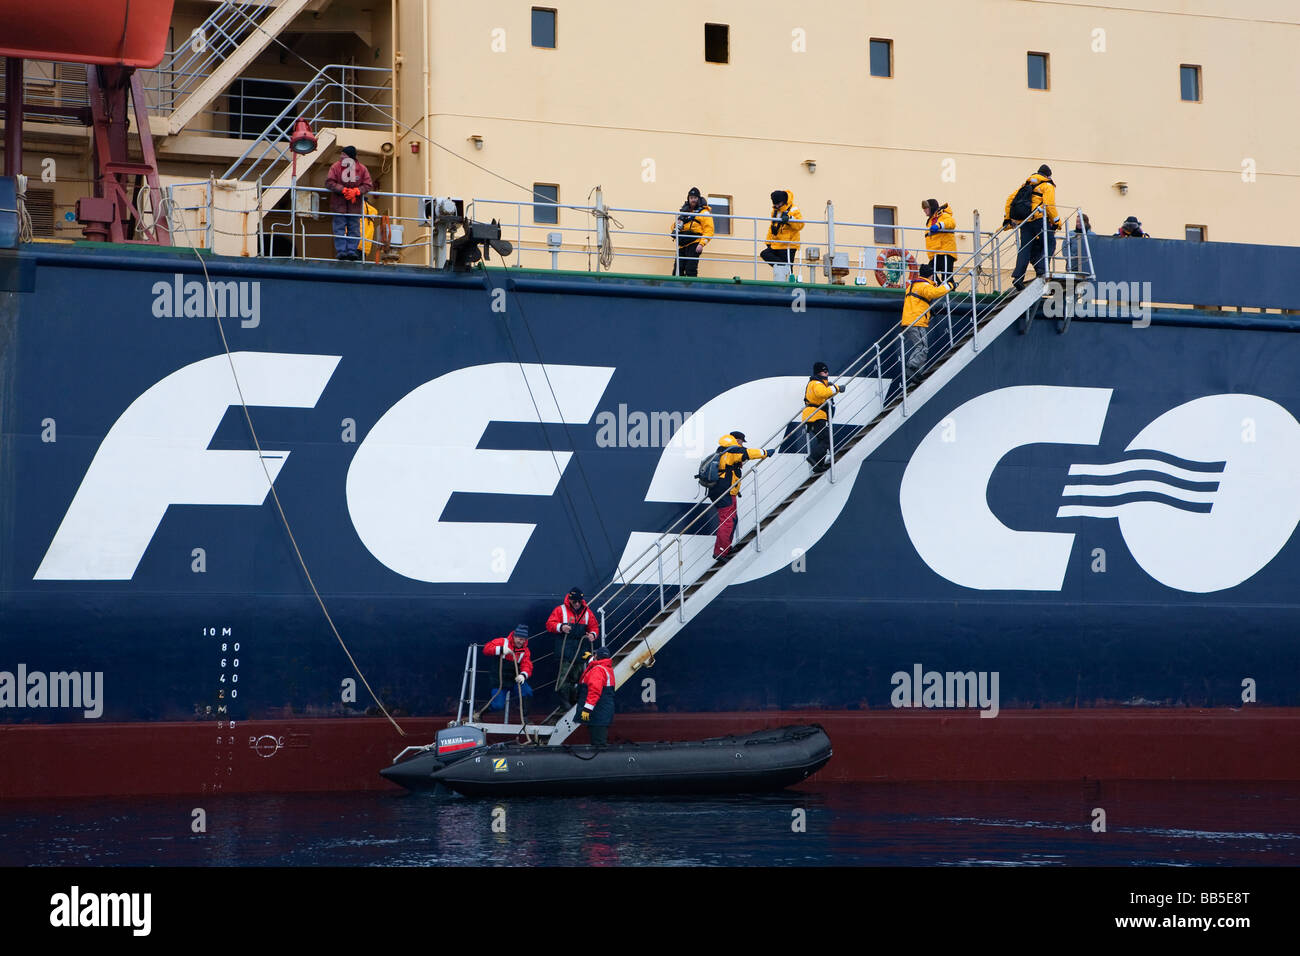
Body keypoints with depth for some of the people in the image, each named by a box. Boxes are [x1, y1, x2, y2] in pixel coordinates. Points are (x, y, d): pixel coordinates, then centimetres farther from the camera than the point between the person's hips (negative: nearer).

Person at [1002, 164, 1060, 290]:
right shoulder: (1047, 186, 5)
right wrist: (1056, 222, -2)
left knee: (1025, 249, 5)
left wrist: (1007, 218, 21)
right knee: (1050, 243, 5)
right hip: (1040, 220, -5)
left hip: (1024, 222, 5)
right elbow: (1049, 205, -8)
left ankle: (1017, 278, -5)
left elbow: (1010, 199, 19)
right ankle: (1041, 269, -13)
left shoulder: (1026, 184, 23)